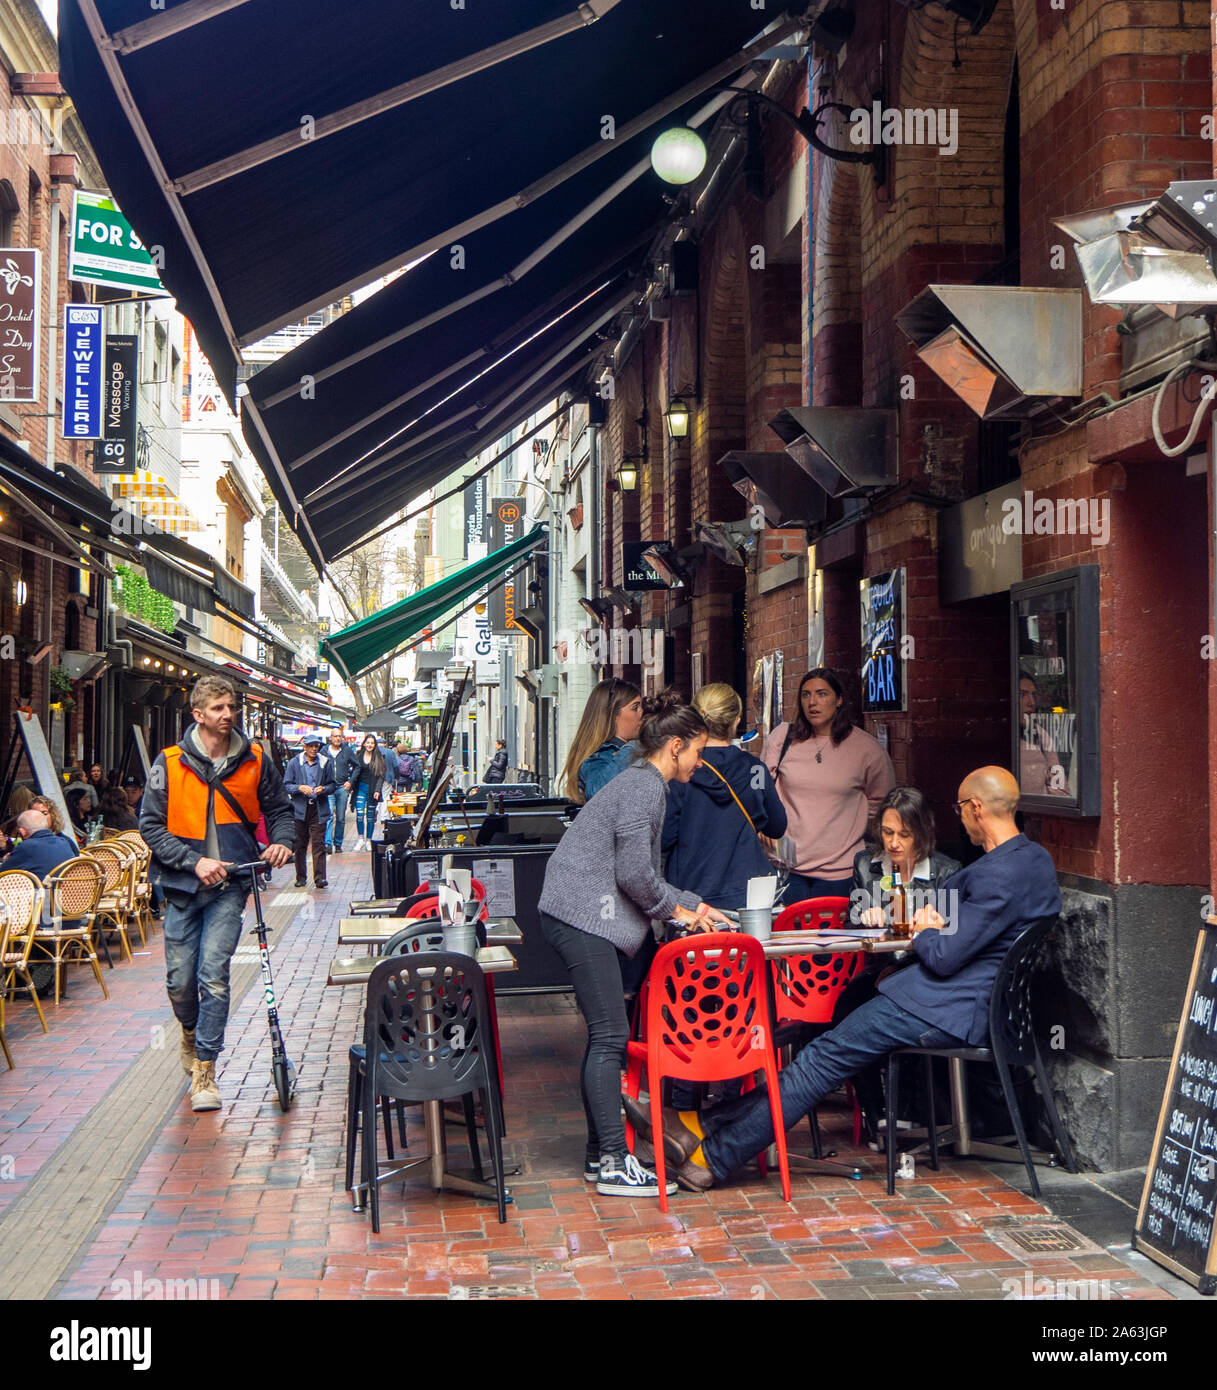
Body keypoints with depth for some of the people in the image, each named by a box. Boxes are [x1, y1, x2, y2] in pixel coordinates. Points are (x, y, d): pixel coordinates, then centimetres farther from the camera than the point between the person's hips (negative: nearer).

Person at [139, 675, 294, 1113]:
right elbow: (151, 826, -4)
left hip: (230, 883, -1)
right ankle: (191, 1033, 41)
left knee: (214, 973, -12)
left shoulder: (253, 760, 1)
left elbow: (278, 808, 14)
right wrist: (195, 861, -15)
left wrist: (280, 841, -6)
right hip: (183, 884, 1)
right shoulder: (170, 763, -3)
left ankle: (205, 1071, -2)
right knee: (180, 978, 8)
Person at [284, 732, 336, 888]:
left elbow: (332, 785, 11)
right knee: (300, 845, 5)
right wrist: (300, 788, -15)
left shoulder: (325, 763, 7)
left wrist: (323, 789, -10)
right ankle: (301, 878, 15)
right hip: (300, 809, 0)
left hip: (319, 810, 0)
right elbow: (286, 785, 3)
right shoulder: (294, 762, 5)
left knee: (318, 844, -8)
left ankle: (320, 878, -11)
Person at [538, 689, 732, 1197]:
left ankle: (600, 1154, 17)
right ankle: (614, 1164, -6)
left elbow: (640, 874, 25)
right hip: (584, 918, -11)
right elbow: (633, 873, -17)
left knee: (605, 1036, 11)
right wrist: (674, 910, -1)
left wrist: (693, 905, 22)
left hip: (580, 918, 11)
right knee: (610, 1036, -9)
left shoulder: (642, 782, 21)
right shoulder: (646, 785, -11)